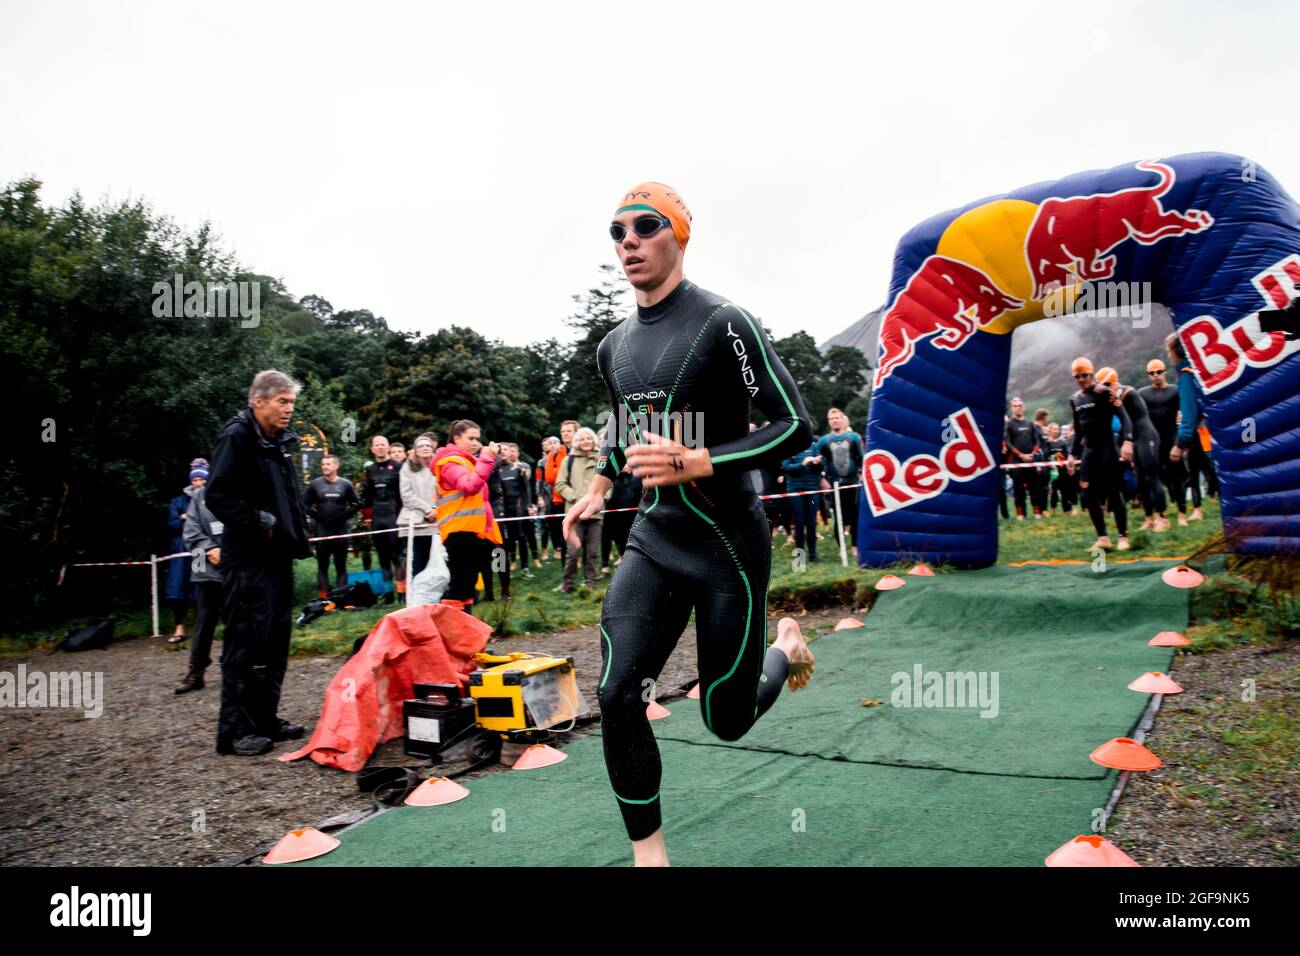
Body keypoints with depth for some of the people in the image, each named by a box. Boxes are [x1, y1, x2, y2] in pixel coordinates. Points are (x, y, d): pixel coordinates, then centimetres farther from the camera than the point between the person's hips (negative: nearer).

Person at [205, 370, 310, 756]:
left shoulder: (280, 442, 16)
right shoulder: (236, 436, -10)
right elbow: (219, 496, -18)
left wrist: (297, 532, 13)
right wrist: (259, 523, -18)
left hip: (277, 557, 9)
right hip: (248, 561, -9)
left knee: (275, 642, 13)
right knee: (246, 644, -5)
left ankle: (265, 719, 22)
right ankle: (235, 730, 3)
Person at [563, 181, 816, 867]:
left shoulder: (723, 324, -13)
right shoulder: (613, 348, 9)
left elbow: (795, 427, -17)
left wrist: (691, 463, -26)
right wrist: (599, 488, 16)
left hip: (728, 546, -5)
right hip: (653, 540, 5)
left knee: (726, 721, 6)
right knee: (616, 694, -11)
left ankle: (786, 648, 39)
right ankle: (648, 852, 9)